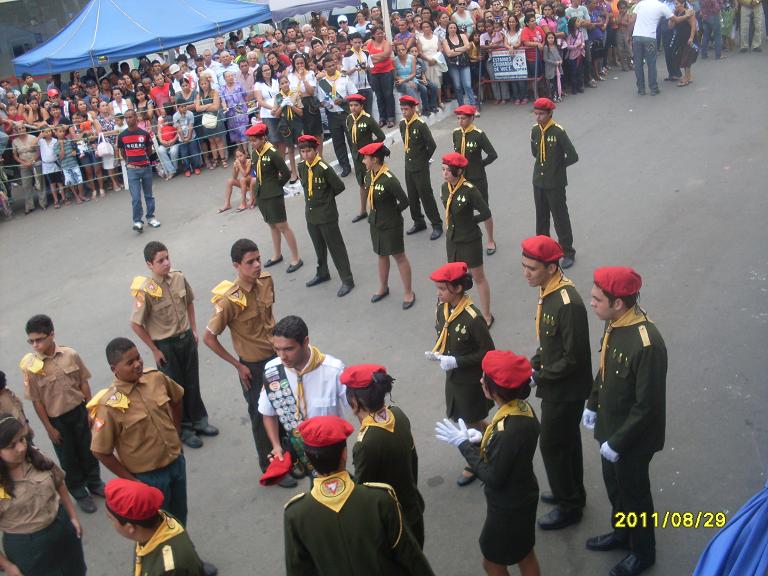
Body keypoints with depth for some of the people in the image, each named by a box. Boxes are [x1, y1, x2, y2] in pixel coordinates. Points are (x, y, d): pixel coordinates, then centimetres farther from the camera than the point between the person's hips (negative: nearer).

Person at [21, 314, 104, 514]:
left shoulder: (70, 355, -13)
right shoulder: (30, 366, -18)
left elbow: (83, 383, -2)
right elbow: (36, 400, -10)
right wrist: (49, 428, -7)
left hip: (78, 411, 2)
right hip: (56, 419, -2)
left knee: (87, 449, 19)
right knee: (68, 458, 14)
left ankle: (94, 483, 43)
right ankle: (79, 493, 35)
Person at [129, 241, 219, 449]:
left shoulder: (179, 278, -7)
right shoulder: (145, 290, -22)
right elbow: (136, 325, -15)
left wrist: (194, 329, 7)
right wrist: (155, 350, -11)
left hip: (186, 338, 5)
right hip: (165, 345, -4)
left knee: (192, 383, 18)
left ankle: (198, 420, 38)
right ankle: (183, 428, 29)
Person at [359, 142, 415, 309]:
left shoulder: (389, 179, -26)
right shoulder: (369, 176, -2)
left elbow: (404, 201, -22)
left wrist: (392, 213, -10)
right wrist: (372, 212, 7)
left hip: (391, 225, -7)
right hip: (375, 223, 7)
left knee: (399, 256, 5)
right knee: (381, 255, 21)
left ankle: (408, 293, 18)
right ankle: (383, 288, 39)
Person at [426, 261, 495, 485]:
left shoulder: (472, 318, -30)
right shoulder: (441, 308, -7)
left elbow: (488, 351, -22)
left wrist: (456, 362, -25)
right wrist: (437, 353, -9)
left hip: (472, 380, -7)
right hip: (452, 377, 7)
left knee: (472, 424, 14)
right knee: (459, 417, 23)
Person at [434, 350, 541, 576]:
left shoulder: (510, 429, -35)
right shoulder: (521, 408, -8)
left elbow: (493, 477, -26)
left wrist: (464, 444, -21)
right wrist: (482, 439, -8)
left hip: (508, 506, -8)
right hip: (520, 498, 8)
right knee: (524, 554, 26)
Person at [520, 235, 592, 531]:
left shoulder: (569, 303, -30)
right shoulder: (547, 291, -1)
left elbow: (574, 358, -26)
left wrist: (539, 377, -18)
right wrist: (534, 364, 2)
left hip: (566, 390, -9)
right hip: (555, 385, 9)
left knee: (553, 446, 6)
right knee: (566, 441, 23)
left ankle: (569, 506, 24)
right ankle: (573, 492, 42)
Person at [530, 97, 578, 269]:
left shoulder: (558, 131, -17)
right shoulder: (535, 130, 2)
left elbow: (573, 157, -17)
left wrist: (558, 166, -5)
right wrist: (543, 163, 11)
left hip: (555, 183, -6)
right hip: (539, 182, 6)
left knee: (560, 218, 3)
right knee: (541, 218, 17)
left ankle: (568, 253, 16)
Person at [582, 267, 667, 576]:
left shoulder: (647, 343, -34)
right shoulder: (614, 323, -8)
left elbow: (648, 406, -27)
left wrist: (618, 442, -20)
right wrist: (592, 404, 13)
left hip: (633, 438, -7)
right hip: (610, 426, 8)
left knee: (634, 493, 15)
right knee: (613, 485, 26)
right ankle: (621, 533, 51)